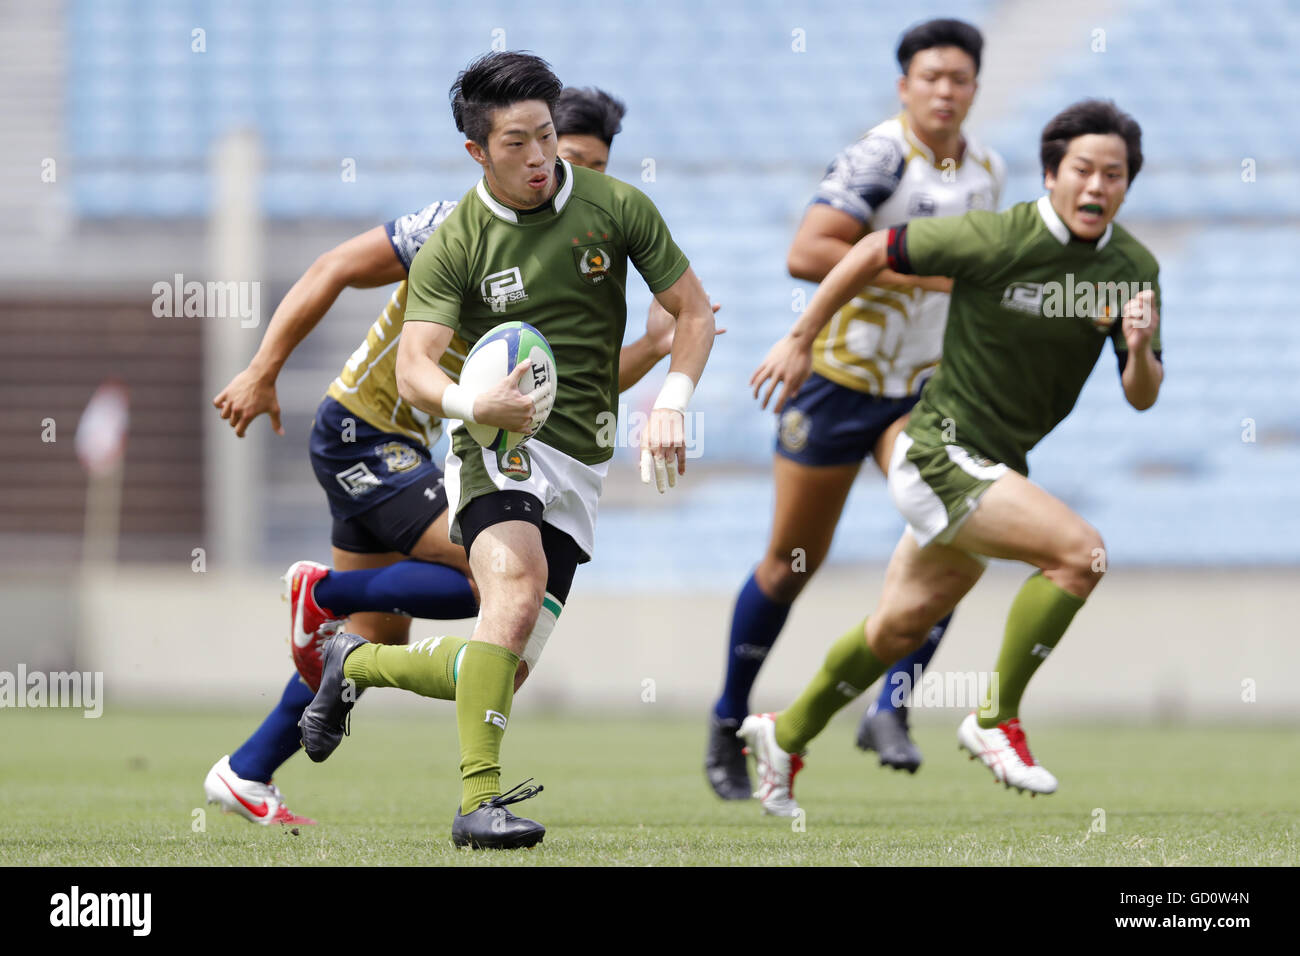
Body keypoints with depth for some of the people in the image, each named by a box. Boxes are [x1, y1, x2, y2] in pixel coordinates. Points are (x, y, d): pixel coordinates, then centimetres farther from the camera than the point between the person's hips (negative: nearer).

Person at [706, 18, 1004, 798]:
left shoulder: (988, 172, 6)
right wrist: (916, 271, -27)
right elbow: (806, 254, -26)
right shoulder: (880, 158, -17)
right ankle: (729, 721, 25)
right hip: (840, 378, -5)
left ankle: (891, 711, -13)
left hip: (923, 388, 5)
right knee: (792, 565, 5)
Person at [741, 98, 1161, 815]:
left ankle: (786, 734, 43)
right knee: (1080, 551, -24)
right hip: (941, 456, -7)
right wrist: (800, 339, -2)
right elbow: (875, 250, -8)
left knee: (900, 626, 22)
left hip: (1000, 466, 7)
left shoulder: (1134, 268, -4)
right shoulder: (998, 239, -21)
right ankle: (996, 721, -11)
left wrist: (1140, 350, -25)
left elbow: (1141, 397, -2)